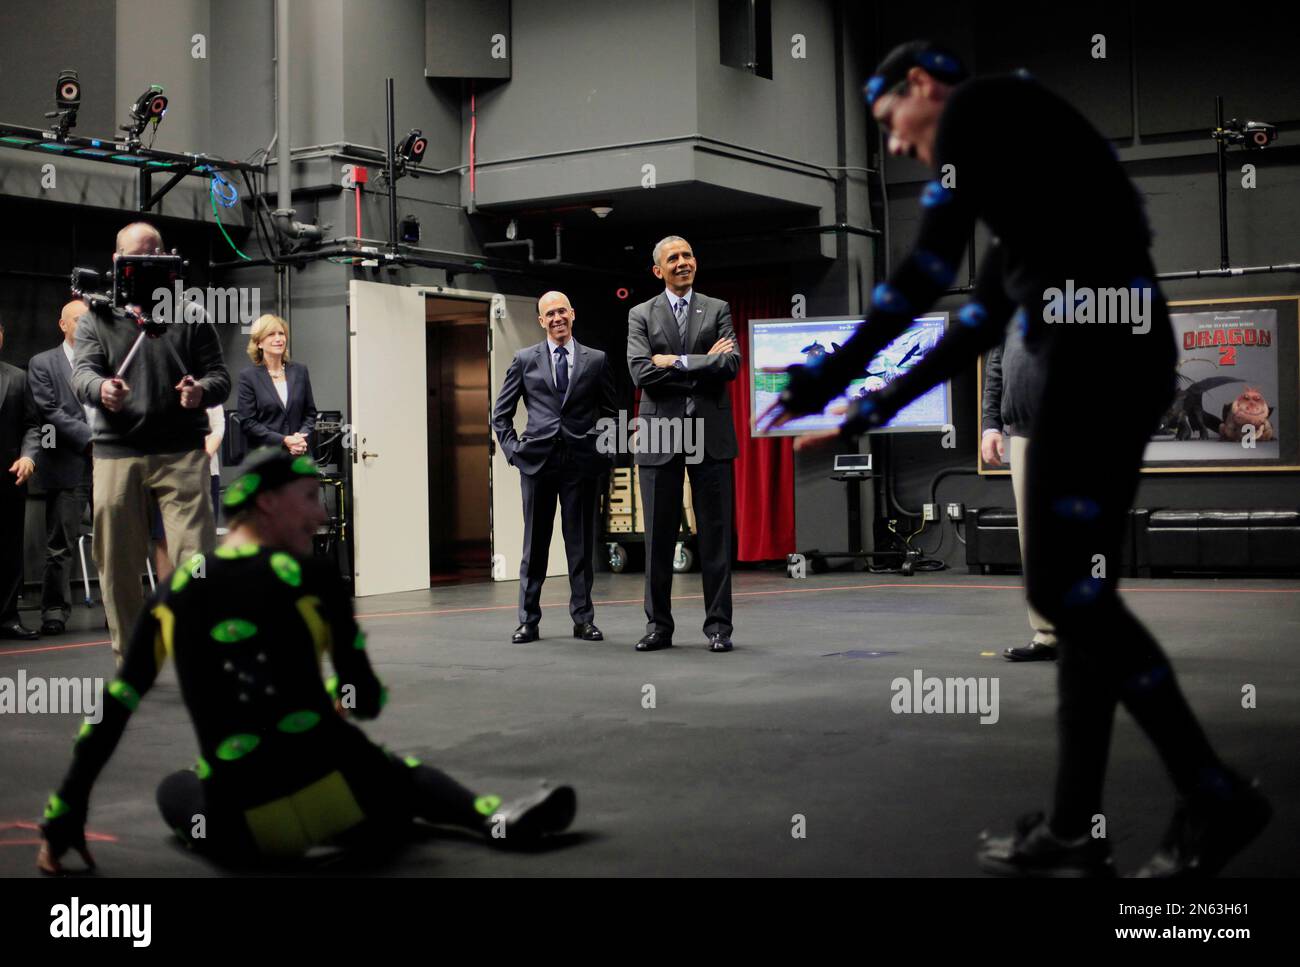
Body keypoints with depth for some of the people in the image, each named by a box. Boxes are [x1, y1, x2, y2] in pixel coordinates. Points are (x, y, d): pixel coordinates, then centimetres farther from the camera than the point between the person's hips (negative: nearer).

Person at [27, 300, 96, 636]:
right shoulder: (42, 364, 4)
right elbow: (50, 412, -6)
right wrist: (90, 438, -13)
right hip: (68, 467, -3)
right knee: (60, 544, 0)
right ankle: (55, 611, 8)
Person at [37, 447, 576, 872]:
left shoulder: (174, 593, 6)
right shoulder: (310, 578, 0)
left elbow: (113, 709, 9)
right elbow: (368, 702, 4)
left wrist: (64, 816, 16)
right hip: (346, 801, -1)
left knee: (171, 788, 34)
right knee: (407, 774, 31)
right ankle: (496, 819, 1)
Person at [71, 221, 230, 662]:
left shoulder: (190, 315, 12)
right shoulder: (97, 318, 13)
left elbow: (219, 374, 8)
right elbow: (82, 373, -1)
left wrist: (203, 390, -17)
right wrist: (101, 389, -25)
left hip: (181, 452, -1)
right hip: (116, 452, 1)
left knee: (195, 557, -11)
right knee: (118, 566, 6)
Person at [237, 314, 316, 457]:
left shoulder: (300, 371, 10)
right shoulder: (249, 377, -1)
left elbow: (310, 413, 13)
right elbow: (247, 422, -5)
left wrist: (302, 437, -8)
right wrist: (283, 441, -15)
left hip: (299, 455, 3)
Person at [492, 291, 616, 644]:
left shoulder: (596, 360, 8)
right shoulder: (525, 360, 8)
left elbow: (610, 412, 13)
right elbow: (500, 413, 12)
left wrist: (603, 451, 3)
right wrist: (512, 449, 2)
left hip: (581, 460, 0)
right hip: (537, 459, 0)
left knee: (581, 543, 3)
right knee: (535, 543, 3)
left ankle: (583, 619, 11)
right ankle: (528, 620, 8)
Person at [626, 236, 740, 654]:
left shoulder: (718, 310, 10)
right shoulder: (641, 315, 8)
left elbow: (731, 365, -6)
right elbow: (642, 373, -7)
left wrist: (676, 363, -9)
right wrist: (703, 364, -8)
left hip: (711, 433, 0)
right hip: (660, 436, 0)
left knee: (715, 533, 1)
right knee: (659, 537, 4)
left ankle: (718, 626, 7)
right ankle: (658, 626, 12)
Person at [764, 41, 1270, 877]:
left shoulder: (979, 106, 2)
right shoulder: (1012, 159, 29)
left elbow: (929, 270, -9)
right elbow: (981, 322, 29)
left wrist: (827, 377, -6)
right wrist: (880, 407, 32)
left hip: (1096, 348, -10)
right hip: (1133, 350, 10)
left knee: (1063, 586, -8)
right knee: (1078, 590, 8)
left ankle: (1214, 798, -4)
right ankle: (1076, 830, 11)